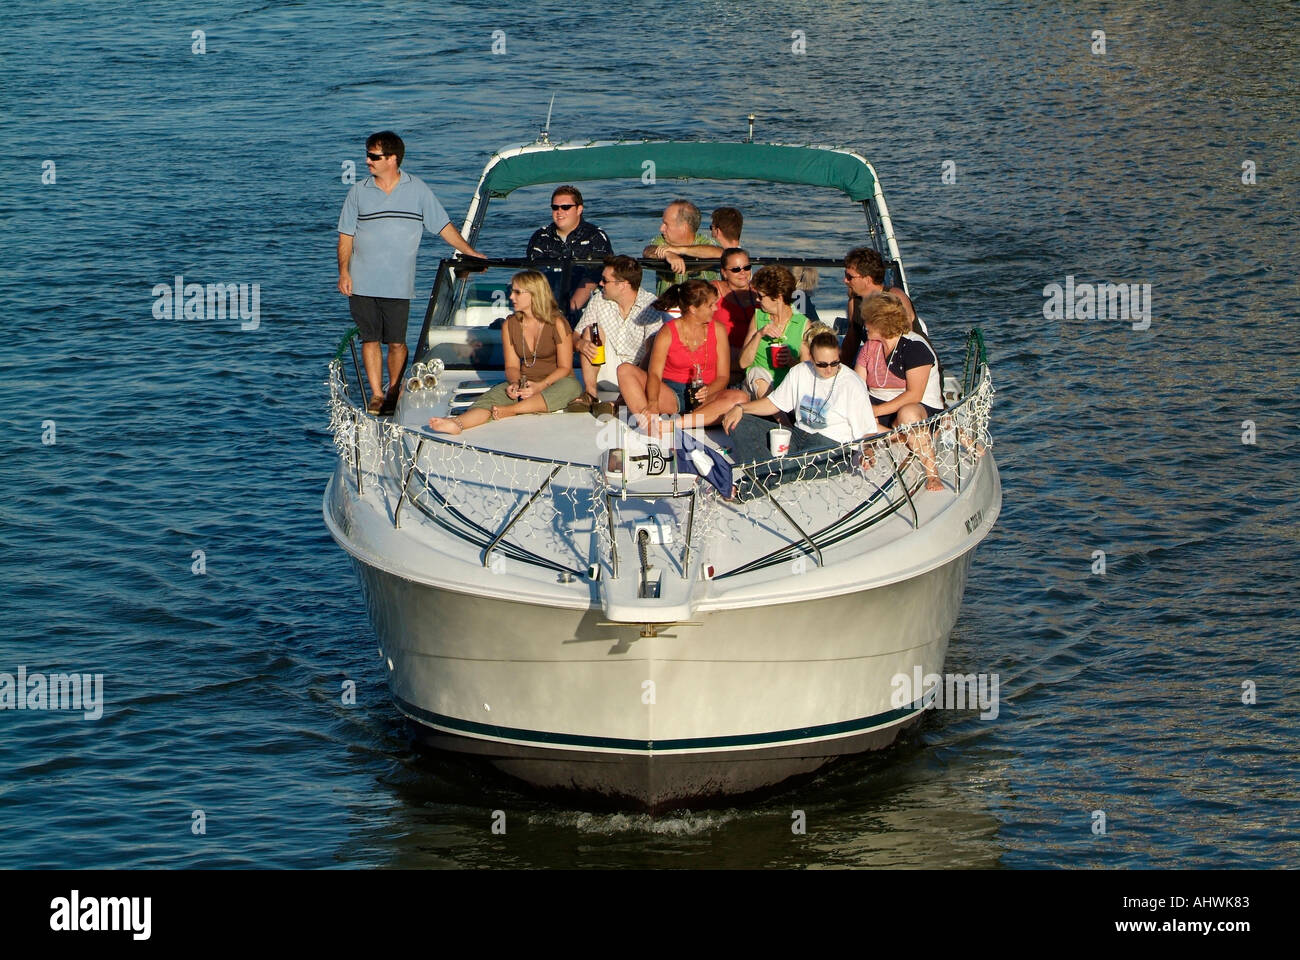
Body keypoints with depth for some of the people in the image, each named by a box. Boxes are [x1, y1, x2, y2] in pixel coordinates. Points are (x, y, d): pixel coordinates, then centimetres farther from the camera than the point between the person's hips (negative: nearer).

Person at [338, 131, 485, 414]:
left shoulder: (418, 190, 4)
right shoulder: (359, 192, 6)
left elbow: (443, 226, 9)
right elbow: (346, 235, 8)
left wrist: (470, 252, 2)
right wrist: (343, 271, -2)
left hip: (398, 284, -1)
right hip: (362, 284, 1)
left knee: (397, 342, -2)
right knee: (370, 339, 1)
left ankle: (395, 395, 11)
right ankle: (376, 396, 7)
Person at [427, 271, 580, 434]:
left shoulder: (557, 323, -7)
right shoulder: (510, 325, 6)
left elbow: (564, 367, -8)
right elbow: (512, 366, 7)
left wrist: (541, 386, -24)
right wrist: (515, 383, -16)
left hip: (555, 382, -3)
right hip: (525, 384, 3)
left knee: (569, 387, -39)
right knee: (491, 397, -27)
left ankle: (510, 410, -39)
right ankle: (456, 423, -56)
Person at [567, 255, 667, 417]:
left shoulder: (650, 305, -13)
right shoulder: (598, 301, 2)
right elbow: (575, 336, 5)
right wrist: (581, 344, -21)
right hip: (607, 372, 5)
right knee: (591, 329, -15)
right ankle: (590, 395, -20)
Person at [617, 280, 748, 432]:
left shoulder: (717, 330, 5)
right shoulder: (668, 332, -2)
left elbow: (723, 376, 2)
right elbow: (654, 373, -13)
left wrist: (708, 391, -21)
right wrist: (653, 403, -34)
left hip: (703, 399, 1)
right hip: (670, 395, -1)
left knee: (740, 398, -31)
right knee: (625, 370, -22)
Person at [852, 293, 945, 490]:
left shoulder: (915, 347, -12)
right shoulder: (870, 347, 10)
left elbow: (914, 394, -21)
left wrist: (876, 411, -27)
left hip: (923, 409, -6)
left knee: (907, 414, -43)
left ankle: (932, 474, -33)